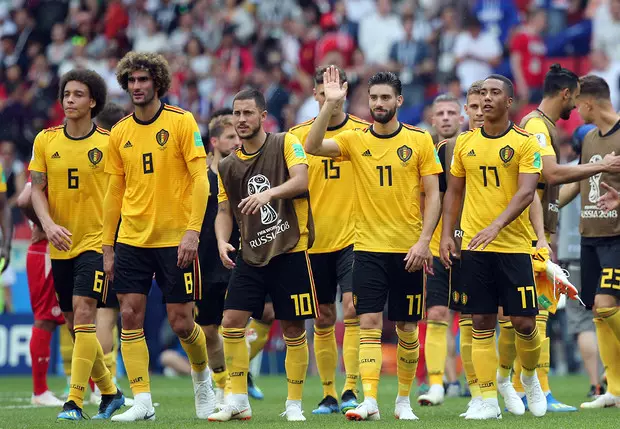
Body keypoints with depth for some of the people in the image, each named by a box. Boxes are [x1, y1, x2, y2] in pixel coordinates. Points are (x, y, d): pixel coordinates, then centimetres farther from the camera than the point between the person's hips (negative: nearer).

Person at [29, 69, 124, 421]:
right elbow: (38, 189, 4)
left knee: (83, 315, -18)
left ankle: (75, 402, -19)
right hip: (61, 245, 5)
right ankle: (110, 392, 28)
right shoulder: (46, 141, 4)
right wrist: (49, 224, -14)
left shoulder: (108, 143, -5)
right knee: (75, 324, 10)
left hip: (96, 243, -5)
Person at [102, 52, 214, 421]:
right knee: (130, 316, -5)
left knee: (181, 322, -1)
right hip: (131, 239, 4)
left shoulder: (181, 122, -6)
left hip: (175, 239, -4)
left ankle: (202, 375, 29)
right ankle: (142, 402, -1)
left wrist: (192, 231, -19)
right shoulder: (120, 133, 7)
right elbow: (115, 192, 13)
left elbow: (200, 179, -9)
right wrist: (108, 248, 11)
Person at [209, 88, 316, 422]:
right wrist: (222, 240, -6)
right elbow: (224, 210, 13)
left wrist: (269, 193, -34)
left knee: (293, 328, -1)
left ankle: (294, 404, 10)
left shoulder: (286, 143, -3)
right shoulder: (227, 165, 10)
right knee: (231, 321, -6)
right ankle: (238, 401, 3)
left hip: (290, 251, -4)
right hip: (250, 255, 4)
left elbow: (301, 181, -17)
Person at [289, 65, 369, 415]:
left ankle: (351, 389, -11)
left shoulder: (363, 132, 0)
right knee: (323, 320, 7)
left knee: (352, 310, -14)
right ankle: (329, 395, 15)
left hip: (353, 237, -2)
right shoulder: (297, 135, 3)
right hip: (314, 240, 2)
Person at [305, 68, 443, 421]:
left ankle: (404, 399, 22)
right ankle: (369, 401, -14)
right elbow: (313, 147, -12)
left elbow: (433, 194, 0)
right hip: (369, 247, 0)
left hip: (409, 250, 0)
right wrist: (330, 104, -20)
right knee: (369, 322, -10)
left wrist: (424, 240, -10)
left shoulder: (420, 140, 0)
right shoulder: (355, 140, 3)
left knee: (407, 327, 7)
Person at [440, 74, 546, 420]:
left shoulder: (525, 143, -4)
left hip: (514, 245, -3)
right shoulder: (465, 143, 8)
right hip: (473, 246, 3)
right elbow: (454, 191, 15)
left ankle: (530, 377, 26)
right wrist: (446, 234, 5)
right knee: (482, 323, 1)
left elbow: (526, 192, -15)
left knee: (524, 321, -3)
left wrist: (496, 226, -28)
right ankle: (489, 401, 3)